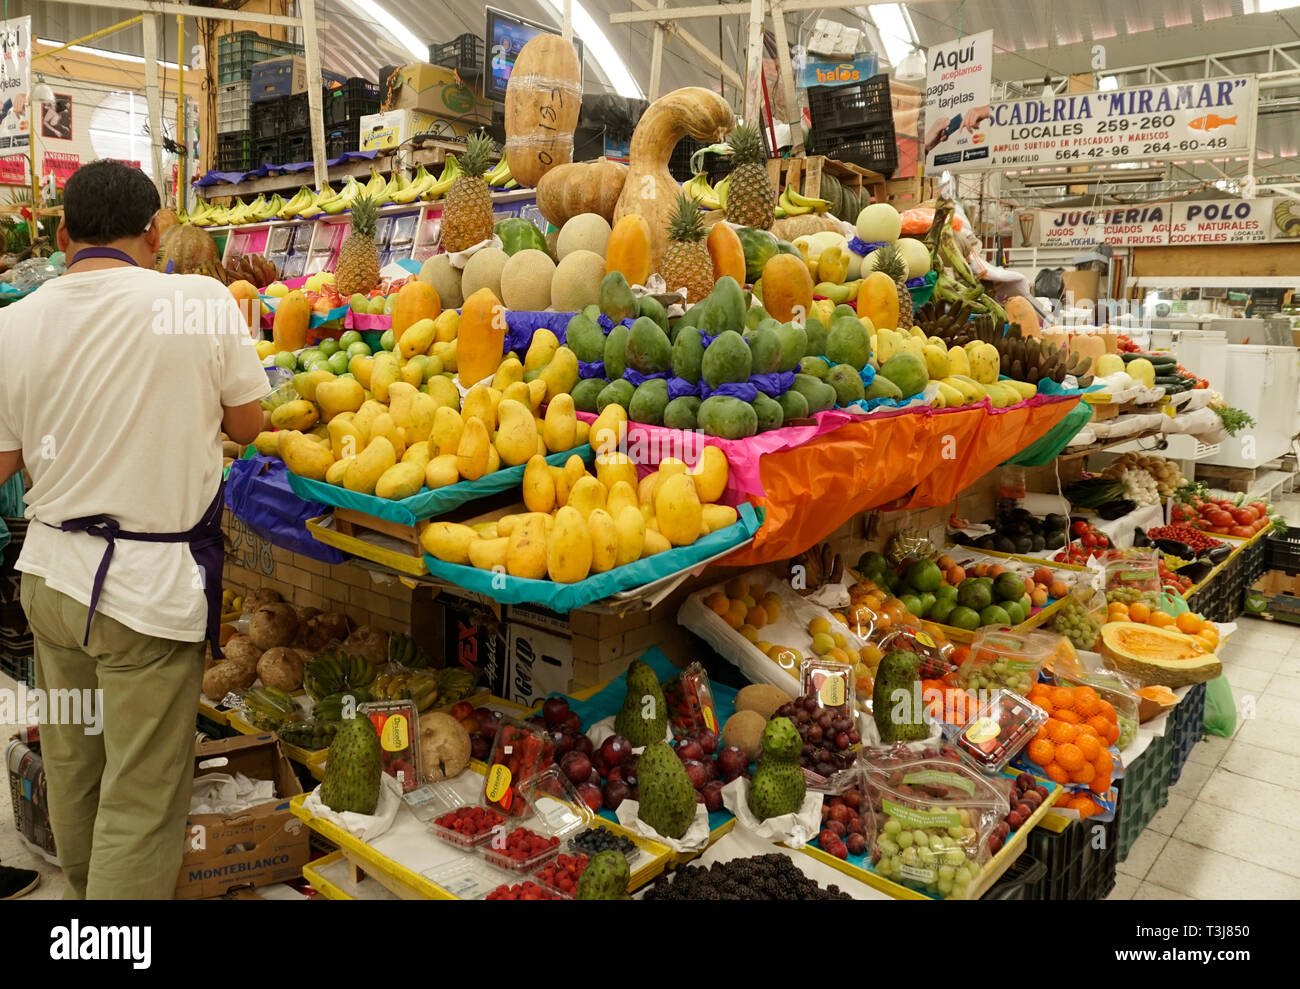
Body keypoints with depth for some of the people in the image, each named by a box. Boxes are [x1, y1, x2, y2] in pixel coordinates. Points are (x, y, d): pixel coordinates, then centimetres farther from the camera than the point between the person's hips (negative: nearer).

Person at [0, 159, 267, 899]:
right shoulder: (203, 302, -13)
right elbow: (248, 423, -3)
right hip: (151, 585, -5)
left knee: (70, 767, 23)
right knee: (141, 797, 6)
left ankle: (83, 888, 45)